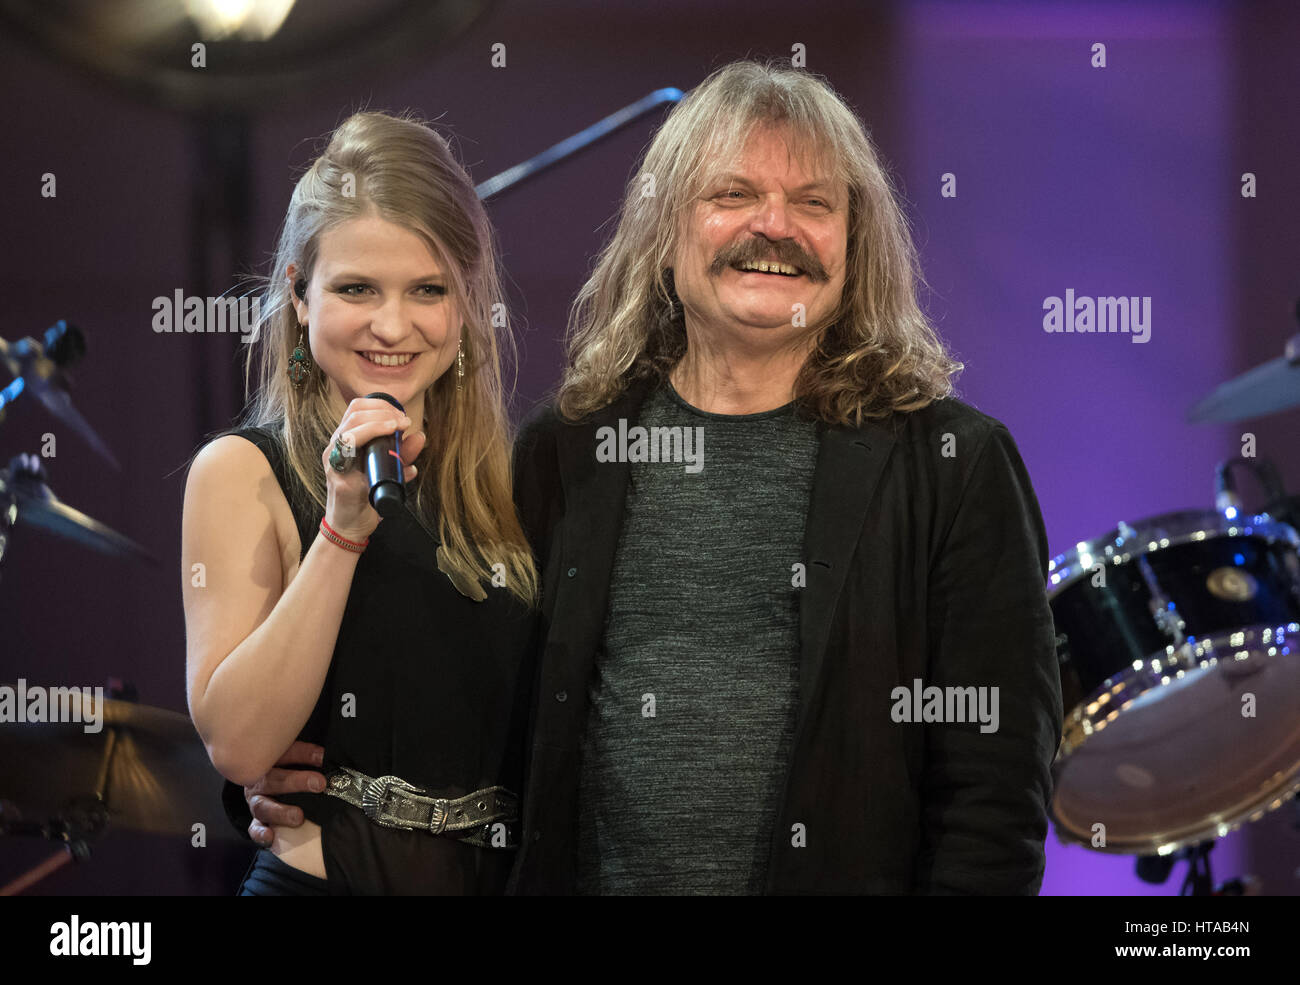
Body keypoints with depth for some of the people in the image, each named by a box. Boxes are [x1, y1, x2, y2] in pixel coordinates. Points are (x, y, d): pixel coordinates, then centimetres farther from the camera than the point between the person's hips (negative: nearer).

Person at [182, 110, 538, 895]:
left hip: (505, 872, 4)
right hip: (324, 876, -4)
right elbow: (238, 744, -17)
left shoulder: (500, 471, 5)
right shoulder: (242, 472, -7)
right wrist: (343, 528, -22)